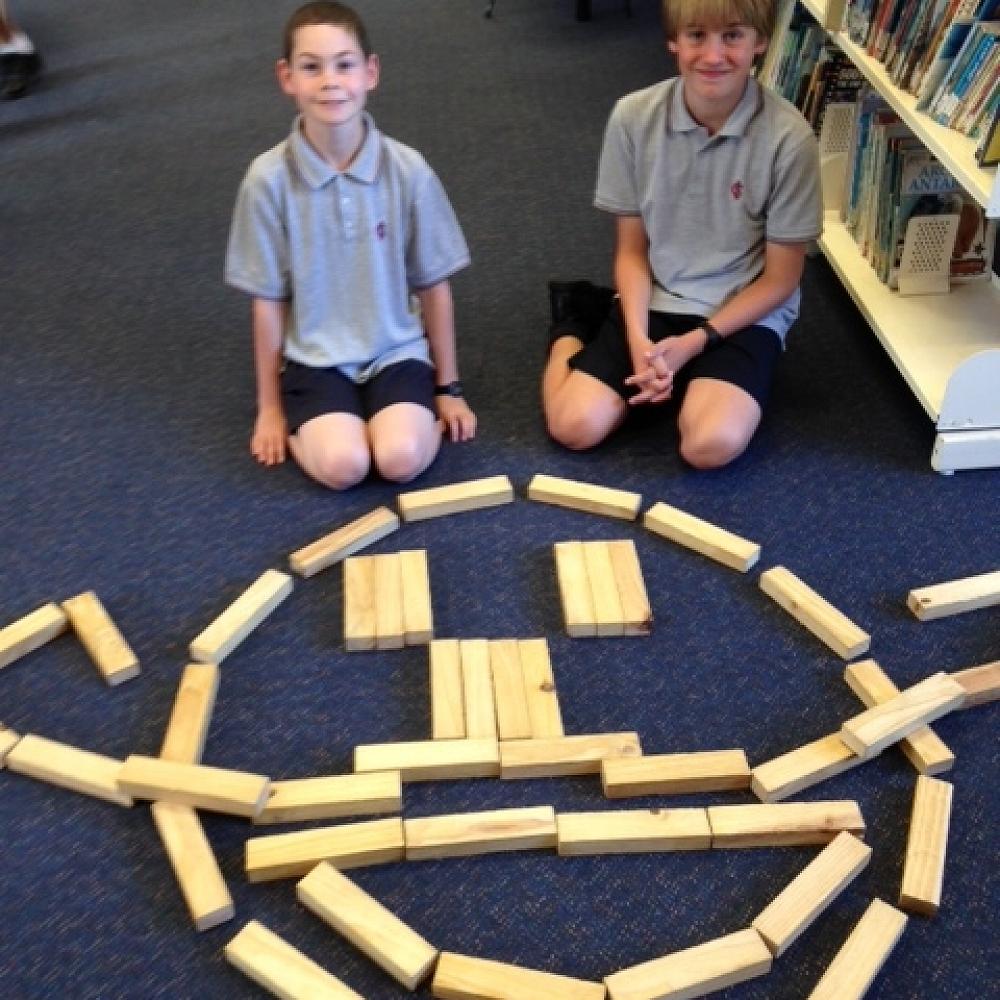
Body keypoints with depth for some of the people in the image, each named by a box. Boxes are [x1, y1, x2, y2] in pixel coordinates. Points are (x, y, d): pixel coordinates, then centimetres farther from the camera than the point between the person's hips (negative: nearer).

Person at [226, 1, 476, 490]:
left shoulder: (409, 170, -9)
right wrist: (269, 407, 5)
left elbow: (434, 285, 1)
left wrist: (448, 387, 7)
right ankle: (303, 423, 10)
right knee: (343, 465, -23)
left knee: (402, 459, -25)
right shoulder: (268, 178, -10)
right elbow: (267, 299, -2)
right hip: (315, 357, 0)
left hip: (396, 350, 0)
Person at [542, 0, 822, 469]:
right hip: (652, 300, 2)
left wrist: (694, 342, -16)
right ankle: (578, 319, 16)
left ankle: (693, 379, 7)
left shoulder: (788, 137, -16)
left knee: (712, 444, -28)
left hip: (743, 313, -2)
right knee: (575, 426, -15)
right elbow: (631, 249, 0)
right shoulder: (633, 116, -9)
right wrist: (637, 337, -15)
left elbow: (780, 279, -7)